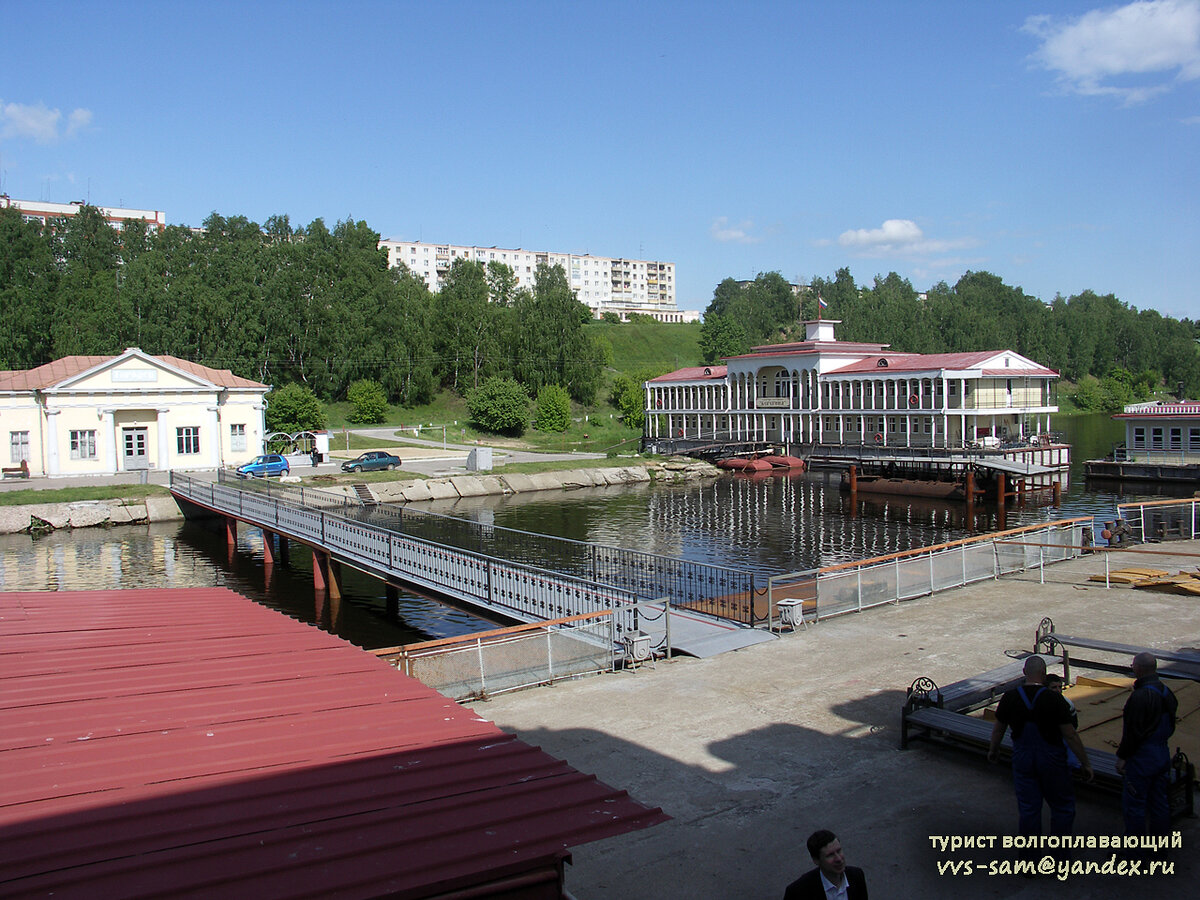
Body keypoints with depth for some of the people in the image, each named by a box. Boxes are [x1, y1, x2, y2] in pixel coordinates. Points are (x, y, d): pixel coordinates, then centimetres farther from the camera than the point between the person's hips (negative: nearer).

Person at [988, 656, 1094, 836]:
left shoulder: (1009, 698, -8)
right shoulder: (1054, 700, -18)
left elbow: (998, 729, 4)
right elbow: (1070, 735, -13)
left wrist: (993, 750, 22)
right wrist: (1085, 763, -2)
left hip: (1022, 758, 3)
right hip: (1051, 760, -2)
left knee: (1027, 808, 12)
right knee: (1063, 807, 15)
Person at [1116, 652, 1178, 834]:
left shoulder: (1140, 697, -24)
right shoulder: (1167, 693, 4)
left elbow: (1132, 732, -22)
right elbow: (1170, 726, 14)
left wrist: (1122, 756, -12)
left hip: (1141, 757, -8)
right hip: (1163, 755, 8)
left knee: (1134, 804, 3)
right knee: (1159, 800, 17)